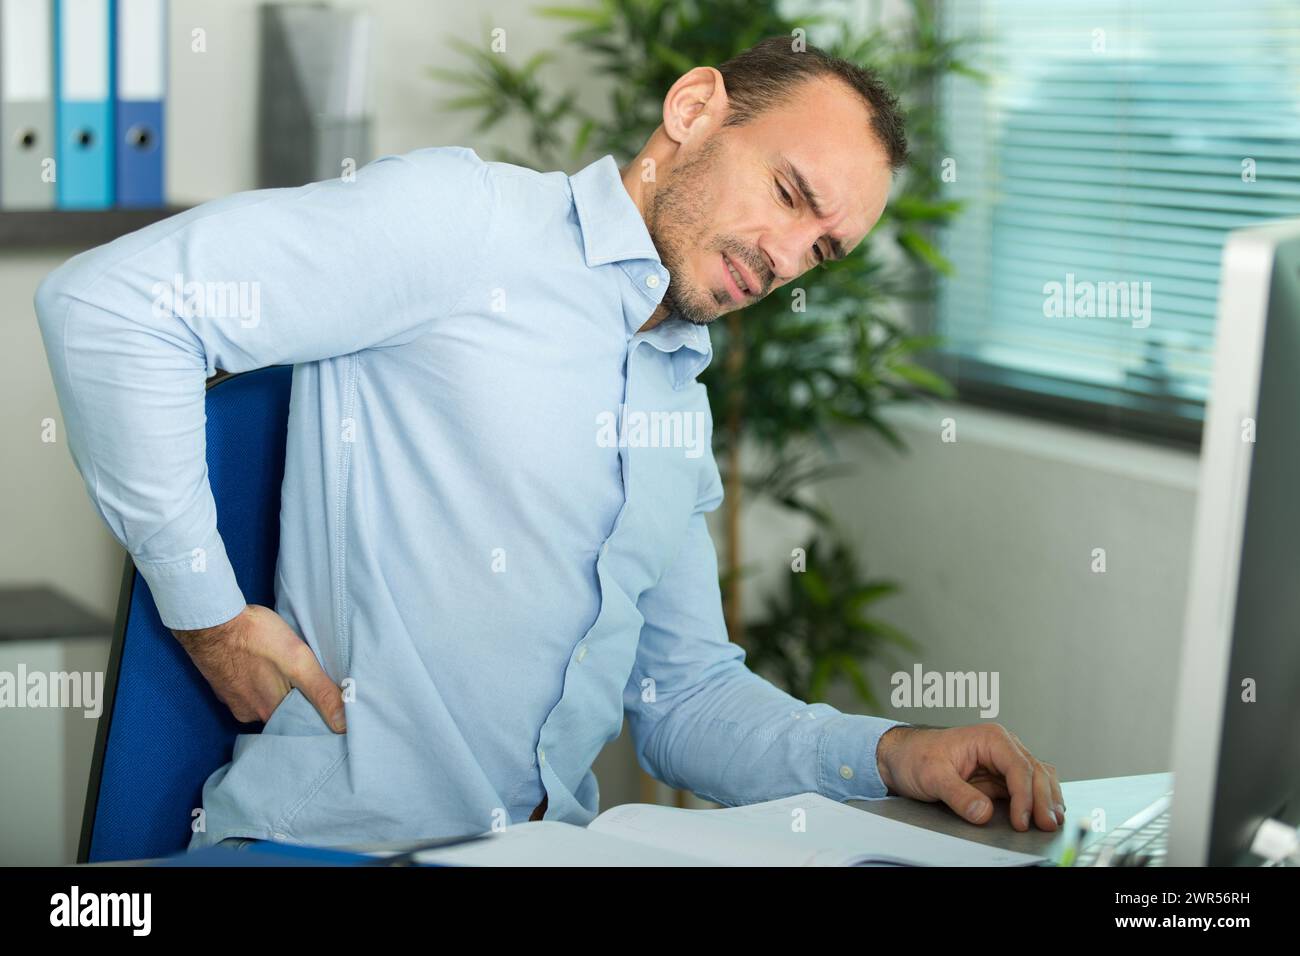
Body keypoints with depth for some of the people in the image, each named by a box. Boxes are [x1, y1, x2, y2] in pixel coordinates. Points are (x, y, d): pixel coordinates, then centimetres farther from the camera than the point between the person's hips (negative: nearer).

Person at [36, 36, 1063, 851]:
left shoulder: (684, 408, 18)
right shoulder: (466, 215, -8)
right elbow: (109, 301, -15)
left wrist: (890, 755, 4)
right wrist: (208, 614, -13)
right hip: (333, 836, -7)